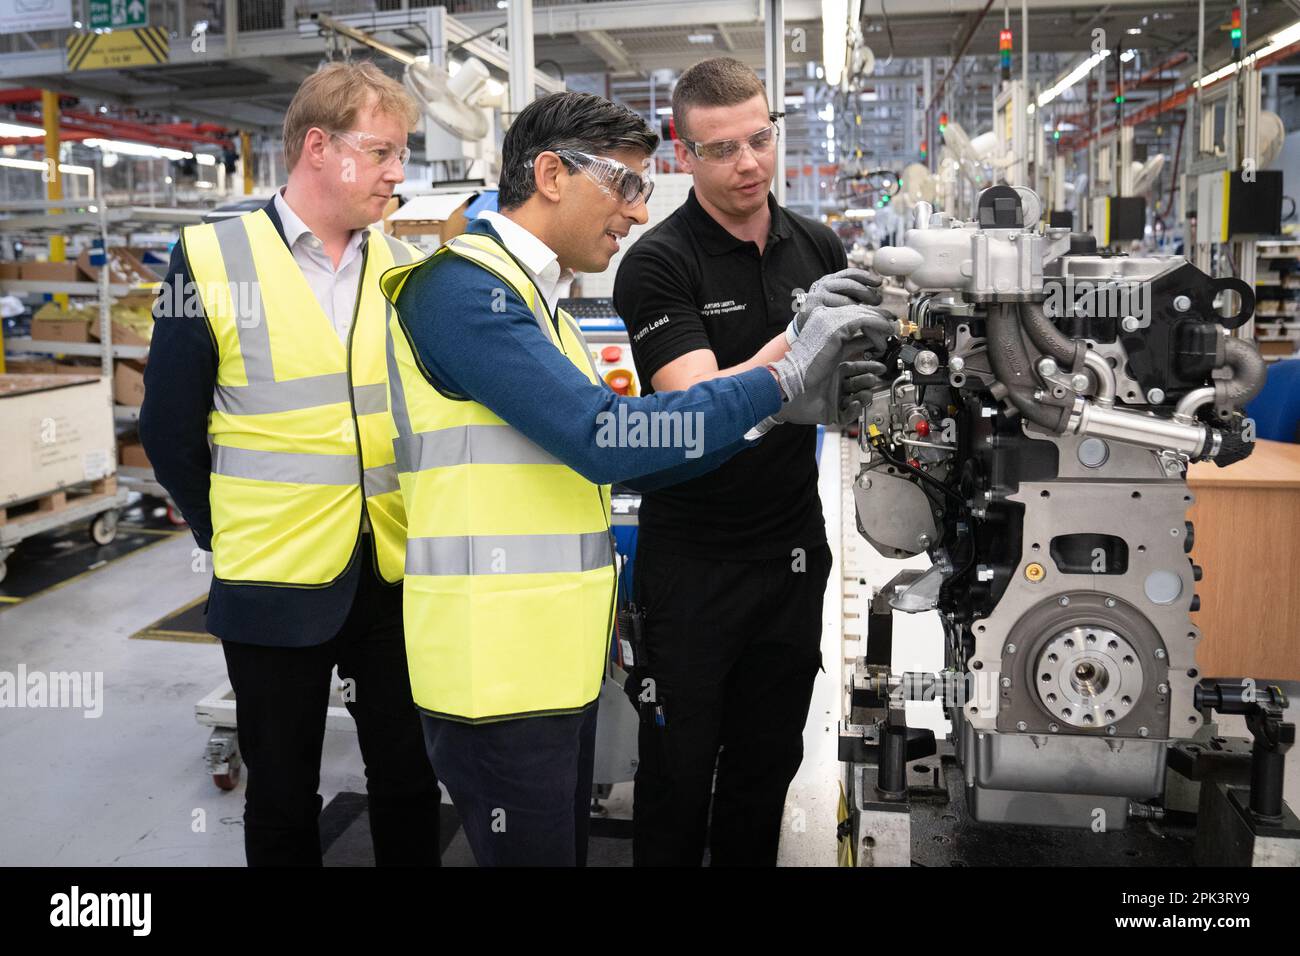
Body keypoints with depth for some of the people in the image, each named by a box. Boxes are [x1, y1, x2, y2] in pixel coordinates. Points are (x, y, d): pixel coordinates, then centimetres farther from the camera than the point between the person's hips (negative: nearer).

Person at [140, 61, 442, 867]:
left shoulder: (405, 269, 5)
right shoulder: (212, 257, -5)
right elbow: (170, 426, -1)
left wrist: (422, 528, 0)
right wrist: (228, 536, 2)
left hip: (398, 576, 3)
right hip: (275, 585, -2)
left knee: (409, 779, 15)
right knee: (284, 797, 15)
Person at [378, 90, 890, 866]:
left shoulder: (534, 300, 16)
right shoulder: (461, 289, -15)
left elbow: (620, 458, 14)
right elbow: (603, 438, -25)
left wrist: (782, 408, 7)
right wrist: (779, 378, -17)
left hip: (559, 659, 9)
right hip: (498, 671, -9)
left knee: (567, 849, 19)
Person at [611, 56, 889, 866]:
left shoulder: (820, 248, 4)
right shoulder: (658, 264, -12)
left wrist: (868, 357, -9)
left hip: (794, 549, 5)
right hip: (693, 561, -4)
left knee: (768, 763, 17)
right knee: (678, 769, 9)